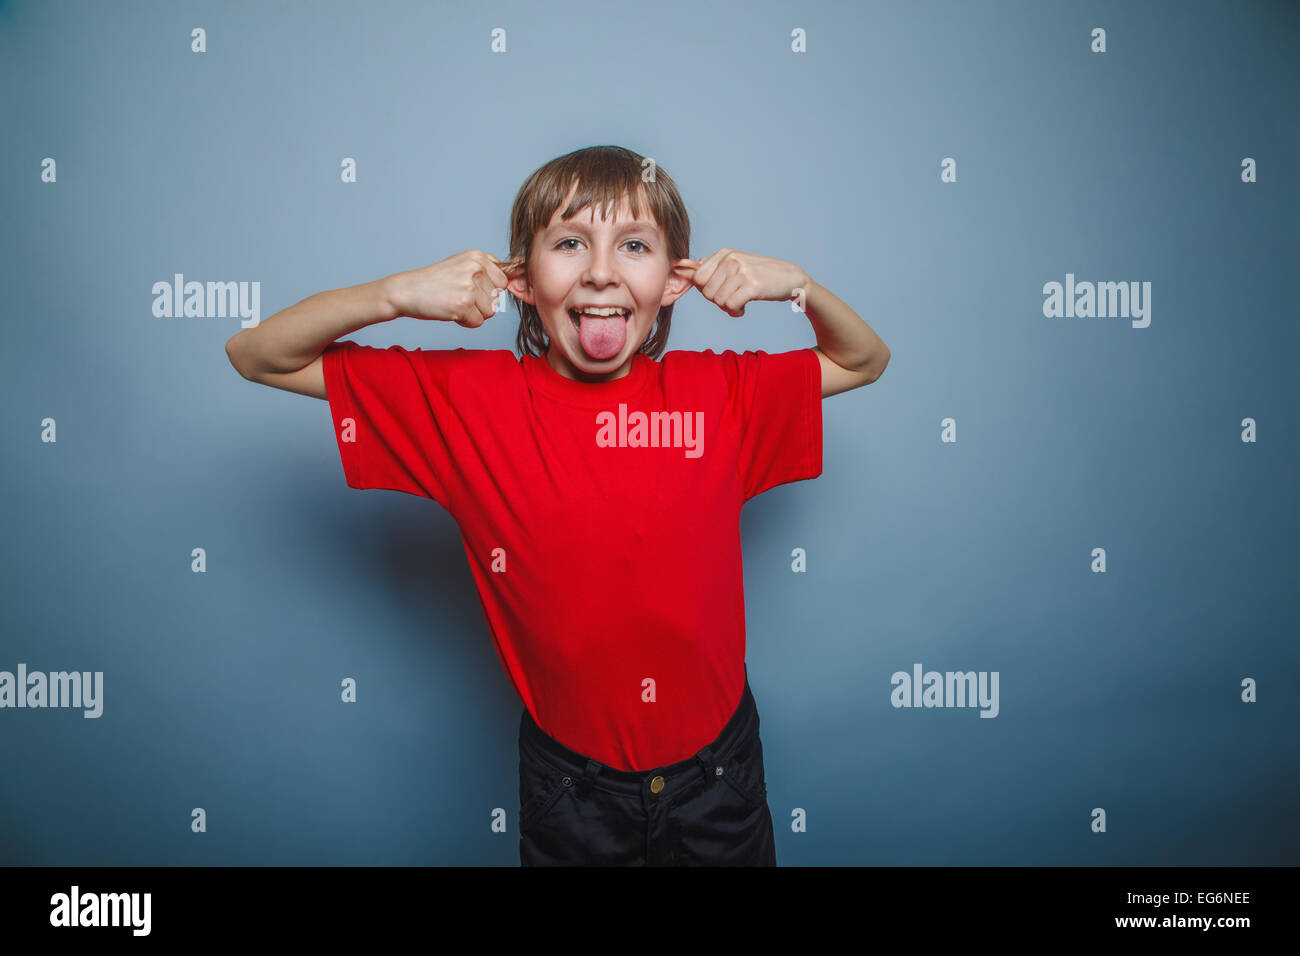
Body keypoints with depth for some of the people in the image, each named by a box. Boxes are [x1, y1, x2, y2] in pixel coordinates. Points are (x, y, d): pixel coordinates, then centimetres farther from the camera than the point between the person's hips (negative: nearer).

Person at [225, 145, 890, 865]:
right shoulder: (466, 399, -12)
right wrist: (398, 294, -23)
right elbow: (255, 356, -7)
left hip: (717, 772, 1)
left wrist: (799, 288, -13)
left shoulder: (723, 394, -9)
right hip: (571, 784, -1)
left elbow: (864, 362, 7)